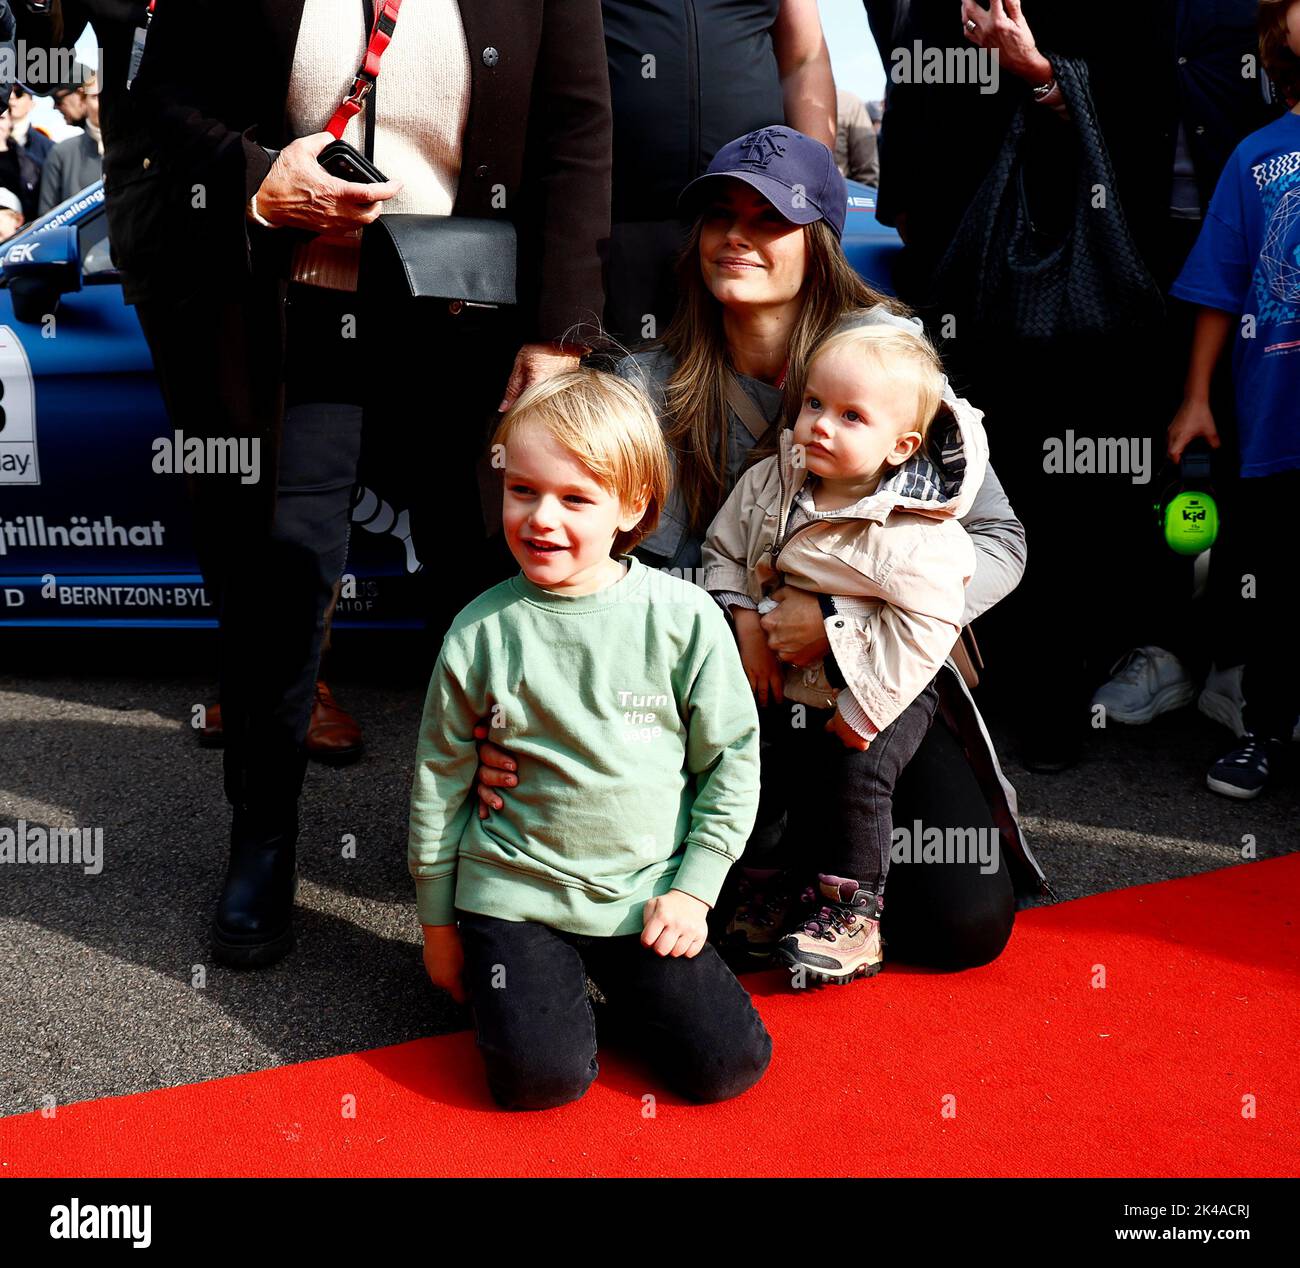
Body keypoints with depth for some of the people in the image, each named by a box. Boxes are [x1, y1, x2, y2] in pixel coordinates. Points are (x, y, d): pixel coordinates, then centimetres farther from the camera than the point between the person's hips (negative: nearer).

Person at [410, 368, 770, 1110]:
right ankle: (544, 982, 14)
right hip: (515, 889, 0)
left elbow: (733, 758, 2)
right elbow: (440, 778, 4)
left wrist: (694, 887, -2)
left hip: (647, 891, 1)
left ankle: (619, 980, 18)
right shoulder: (481, 631, -6)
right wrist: (438, 922, 9)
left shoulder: (685, 619, -7)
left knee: (728, 1064, -8)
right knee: (541, 1076, -18)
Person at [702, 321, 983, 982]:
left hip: (881, 689, -5)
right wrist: (746, 627, -8)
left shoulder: (918, 536, -23)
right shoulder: (768, 484, -7)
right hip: (783, 684, 6)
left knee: (855, 777, -16)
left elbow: (923, 629, -24)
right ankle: (765, 887, 30)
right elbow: (725, 550, 5)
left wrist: (865, 707, -23)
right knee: (757, 773, 4)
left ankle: (852, 915, 6)